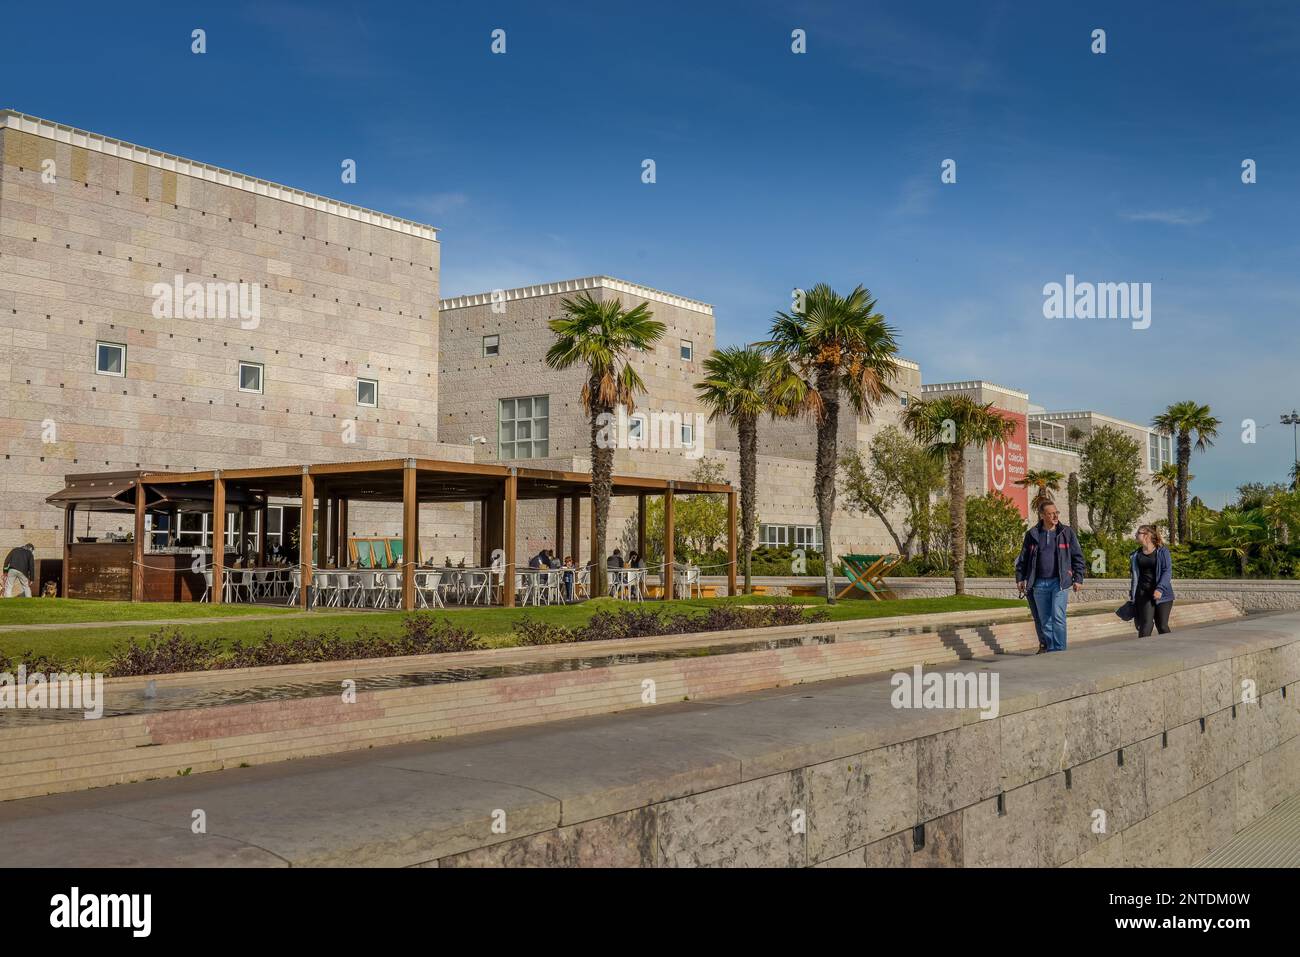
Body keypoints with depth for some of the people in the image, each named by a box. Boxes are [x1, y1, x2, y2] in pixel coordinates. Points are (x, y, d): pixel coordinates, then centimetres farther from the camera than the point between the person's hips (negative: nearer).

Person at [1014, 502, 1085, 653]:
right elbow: (1023, 558, 13)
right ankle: (1046, 646, 19)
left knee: (1058, 617, -11)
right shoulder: (1032, 534, 7)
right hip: (1039, 584, 3)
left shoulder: (1067, 532, 3)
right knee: (1043, 620, 9)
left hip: (1059, 582, -2)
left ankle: (1058, 650, -7)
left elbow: (1077, 557, 6)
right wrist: (1020, 578, 8)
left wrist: (1078, 579, 1)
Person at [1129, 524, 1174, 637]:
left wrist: (1160, 589, -22)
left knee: (1162, 626, 0)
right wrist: (1132, 595, 11)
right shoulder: (1135, 555, 10)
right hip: (1144, 594, 2)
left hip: (1162, 594, -2)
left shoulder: (1162, 552, -2)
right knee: (1146, 625, -10)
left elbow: (1168, 571, -10)